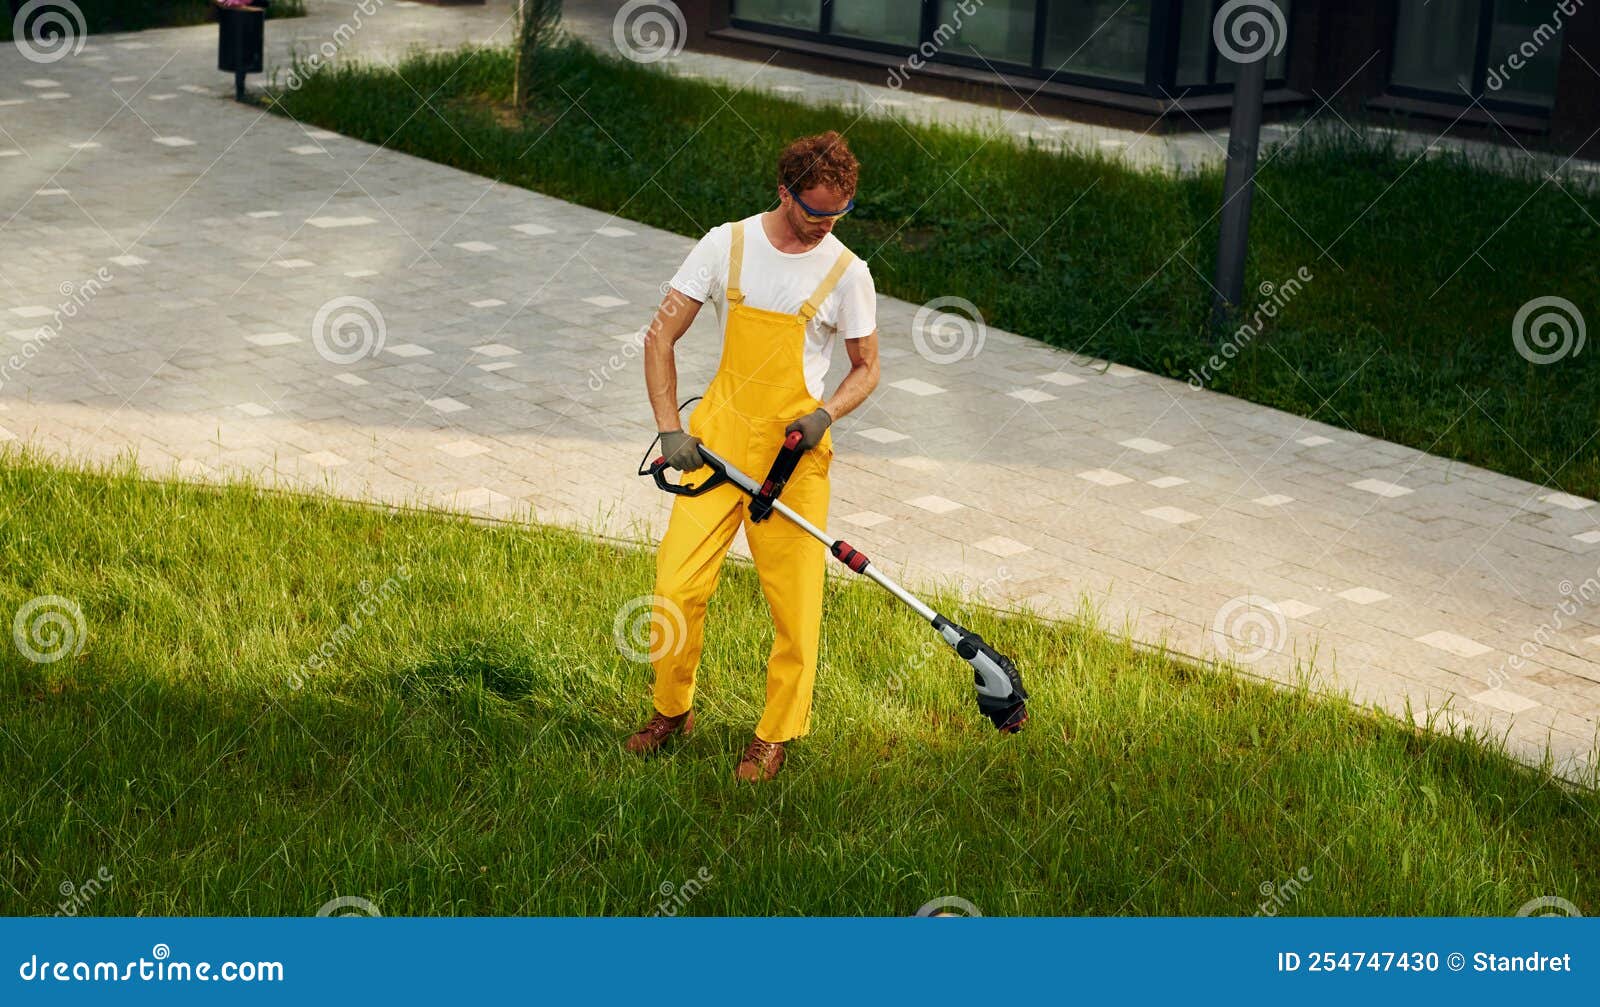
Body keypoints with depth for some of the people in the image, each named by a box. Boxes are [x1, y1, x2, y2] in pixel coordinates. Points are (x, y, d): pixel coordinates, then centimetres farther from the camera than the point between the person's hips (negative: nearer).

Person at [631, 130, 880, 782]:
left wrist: (826, 414, -11)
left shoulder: (846, 272, -2)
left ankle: (776, 735, 15)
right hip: (717, 439, 1)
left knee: (794, 605, -2)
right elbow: (660, 337, 3)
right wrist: (670, 428, -7)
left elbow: (866, 368, 10)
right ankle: (672, 711, 18)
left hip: (795, 454, -1)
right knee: (677, 585, -4)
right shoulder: (727, 246, 0)